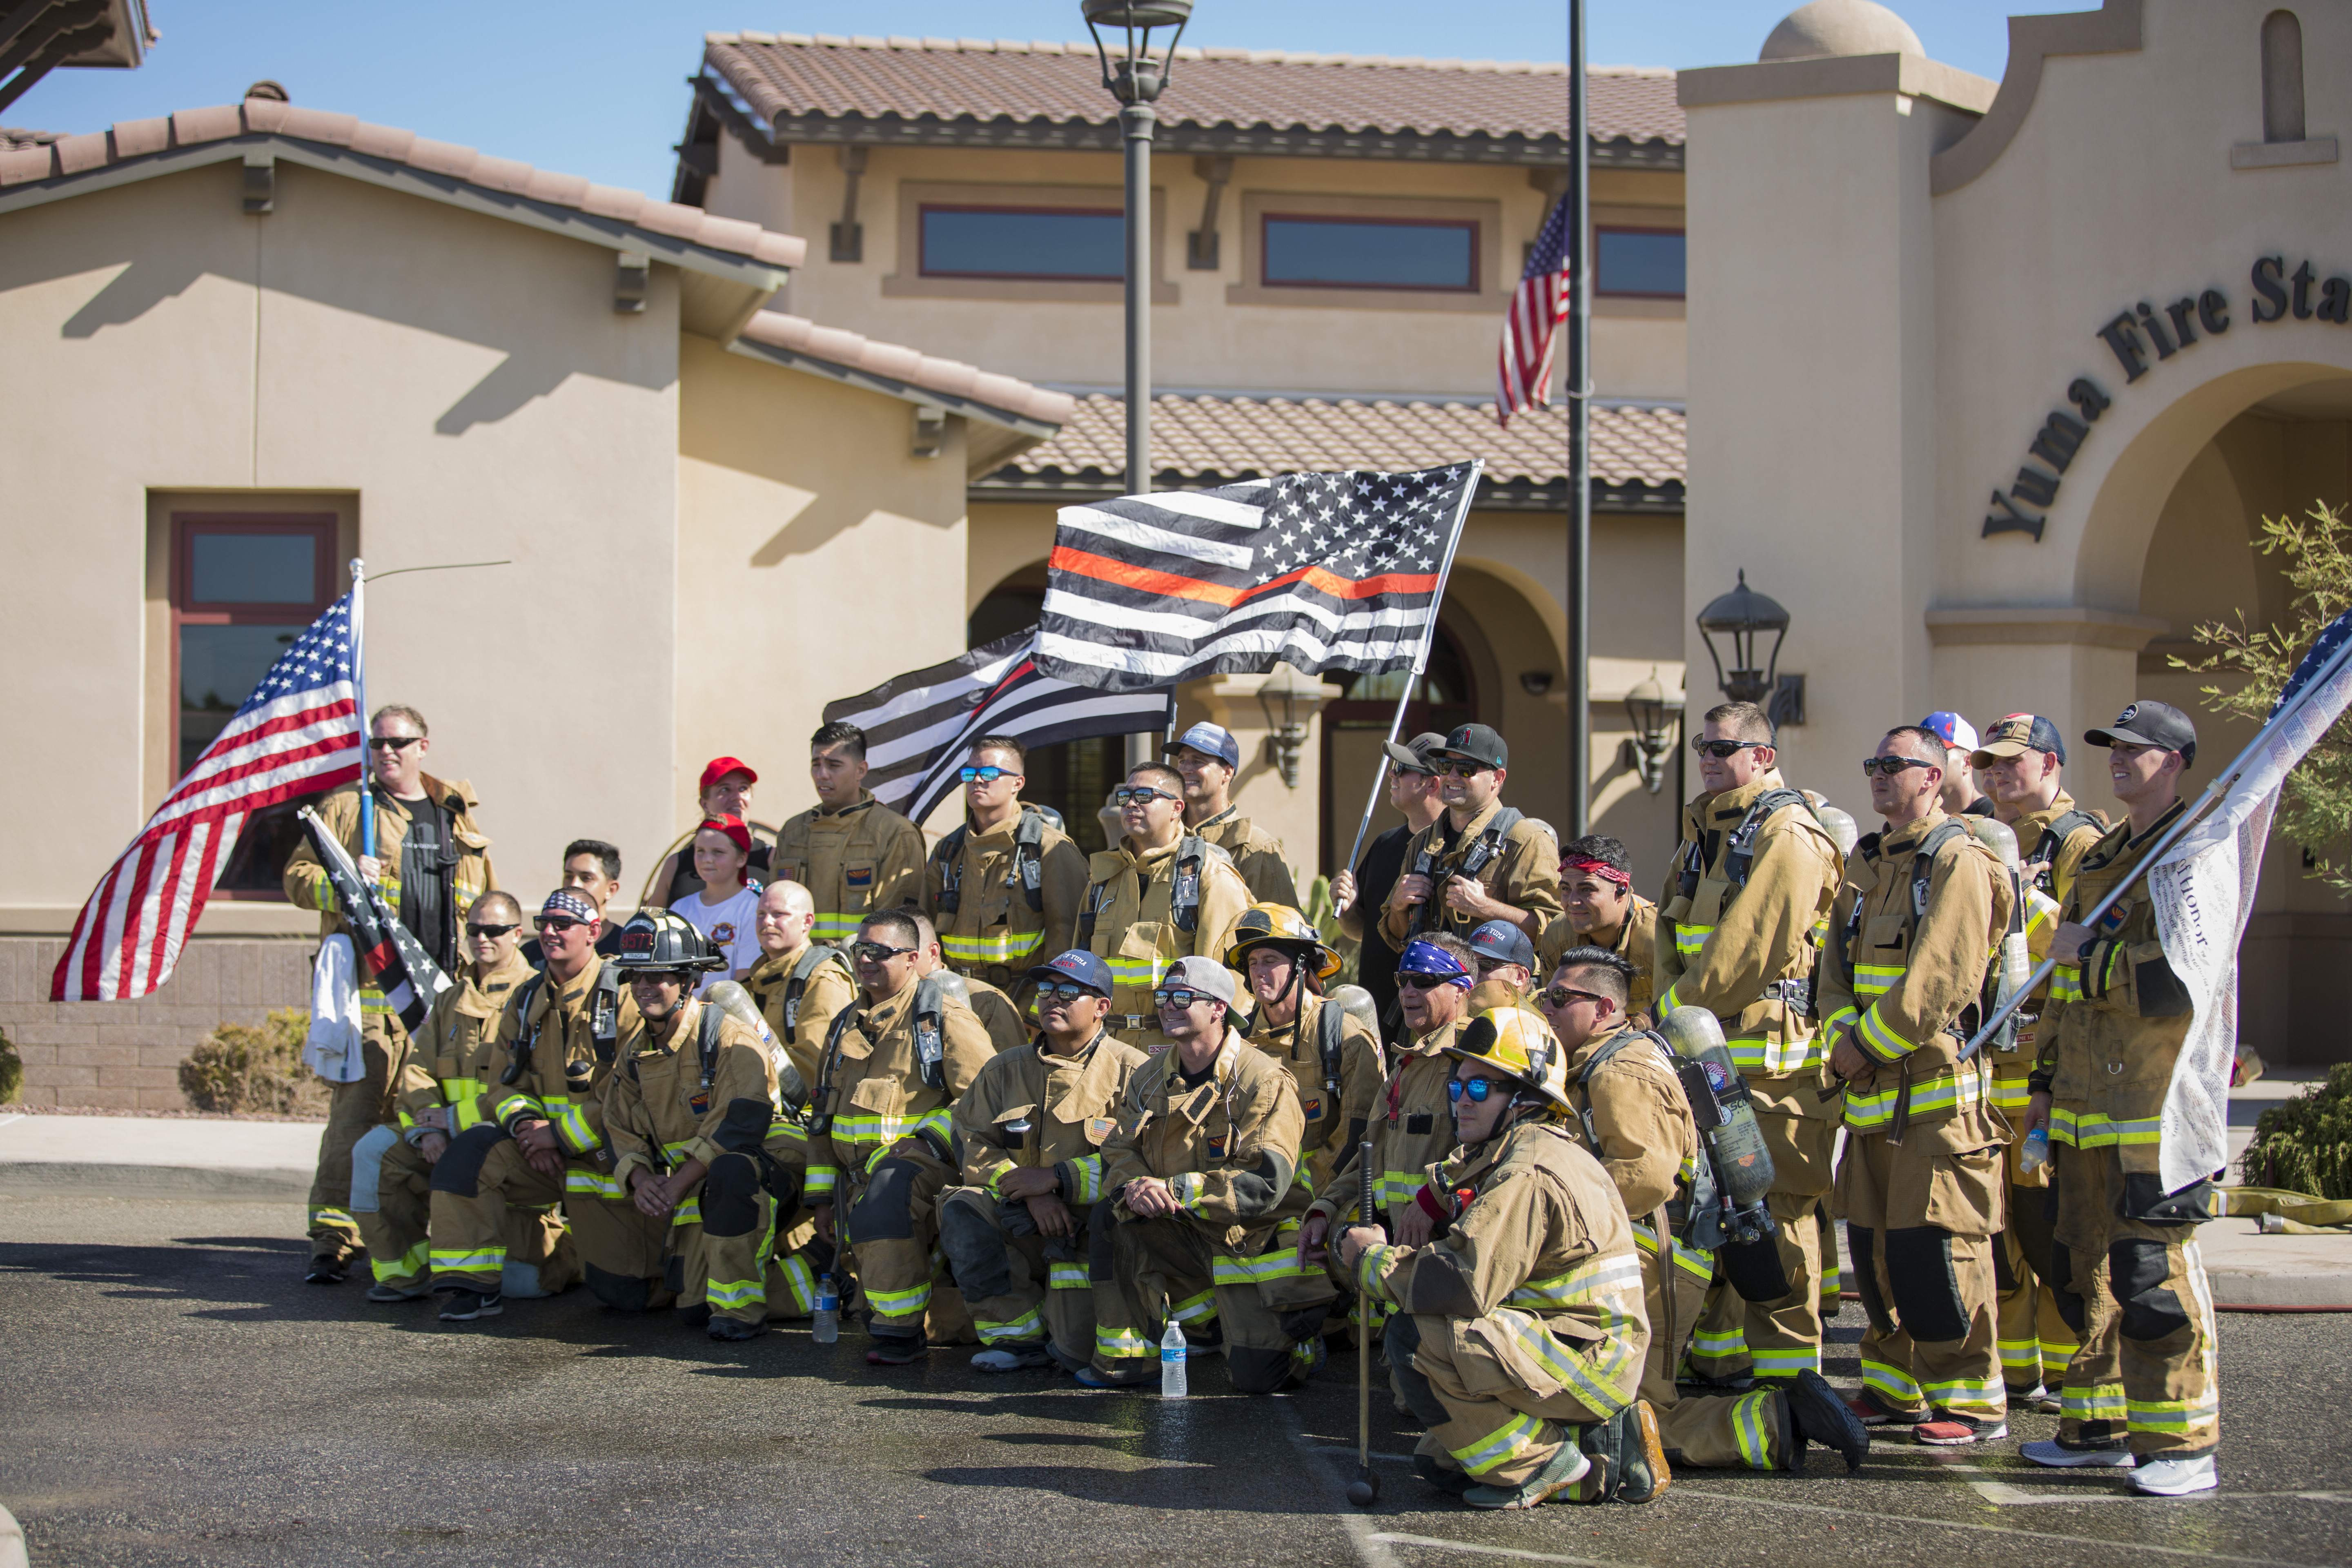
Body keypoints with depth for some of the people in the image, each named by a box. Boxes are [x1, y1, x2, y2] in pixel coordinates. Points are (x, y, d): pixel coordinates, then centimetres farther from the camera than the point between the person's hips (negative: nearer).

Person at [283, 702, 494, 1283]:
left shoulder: (457, 813, 18)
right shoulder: (344, 807, 8)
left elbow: (485, 897, 25)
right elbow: (297, 877, 5)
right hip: (371, 990, -4)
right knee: (356, 1111, -10)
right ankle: (334, 1242, -7)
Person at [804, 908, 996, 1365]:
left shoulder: (941, 1015, 1)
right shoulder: (847, 1027, 21)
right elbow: (823, 1118, 24)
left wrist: (932, 1138, -16)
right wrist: (821, 1195, 18)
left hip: (919, 1160, -7)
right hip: (858, 1168, 7)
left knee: (886, 1195, -36)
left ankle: (901, 1332, -32)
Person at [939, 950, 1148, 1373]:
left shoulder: (1132, 1072, -2)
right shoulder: (1006, 1069, 12)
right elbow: (976, 1145, 5)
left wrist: (1057, 1179, -17)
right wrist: (1030, 1193, -15)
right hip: (1025, 1225, 4)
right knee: (962, 1211, -27)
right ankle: (1021, 1334, -14)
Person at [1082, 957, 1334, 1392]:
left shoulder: (1262, 1082, -17)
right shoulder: (1150, 1078, 6)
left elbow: (1267, 1184, -25)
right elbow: (1119, 1153, 2)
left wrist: (1175, 1190, -31)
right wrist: (1133, 1187, -24)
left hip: (1253, 1241, -5)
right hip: (1187, 1238, 6)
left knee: (1256, 1377, -15)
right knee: (1110, 1217, -18)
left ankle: (1300, 1337, 22)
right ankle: (1126, 1357, -6)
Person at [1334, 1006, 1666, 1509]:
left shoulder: (1530, 1174, -21)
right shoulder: (1502, 1157, 15)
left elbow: (1463, 1285, -29)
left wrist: (1371, 1260, -14)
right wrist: (1371, 1247, -2)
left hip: (1588, 1357, -11)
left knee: (1414, 1339, -24)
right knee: (1438, 1463, 16)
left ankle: (1544, 1466, -12)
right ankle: (1599, 1444, 13)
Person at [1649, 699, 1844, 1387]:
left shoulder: (1787, 836, -11)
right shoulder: (1705, 829, 18)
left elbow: (1749, 951, -18)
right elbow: (1673, 932, 16)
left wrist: (1674, 1010, -11)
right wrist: (1673, 1010, -1)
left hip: (1773, 1056, -9)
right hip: (1707, 1054, 9)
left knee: (1774, 1215, -7)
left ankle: (1783, 1374, -2)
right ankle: (1715, 1358, 23)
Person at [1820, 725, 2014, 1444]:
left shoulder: (1959, 863, -9)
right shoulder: (1867, 863, 17)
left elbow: (1941, 981, -18)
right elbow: (1838, 964, 15)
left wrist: (1867, 1041, -15)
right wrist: (1844, 1033, -4)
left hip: (1940, 1090, -8)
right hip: (1873, 1090, 8)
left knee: (1936, 1248, -9)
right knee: (1874, 1247, 11)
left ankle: (1972, 1402, -2)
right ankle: (1896, 1387, 22)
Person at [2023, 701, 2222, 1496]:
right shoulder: (2101, 856, 19)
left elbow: (2178, 978, -21)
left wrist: (2089, 953, -11)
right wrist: (2048, 1080, 24)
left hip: (2161, 1102, -9)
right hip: (2089, 1103, 9)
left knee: (2156, 1271, -9)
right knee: (2086, 1269, 11)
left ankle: (2184, 1443, -2)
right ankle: (2101, 1425, 20)